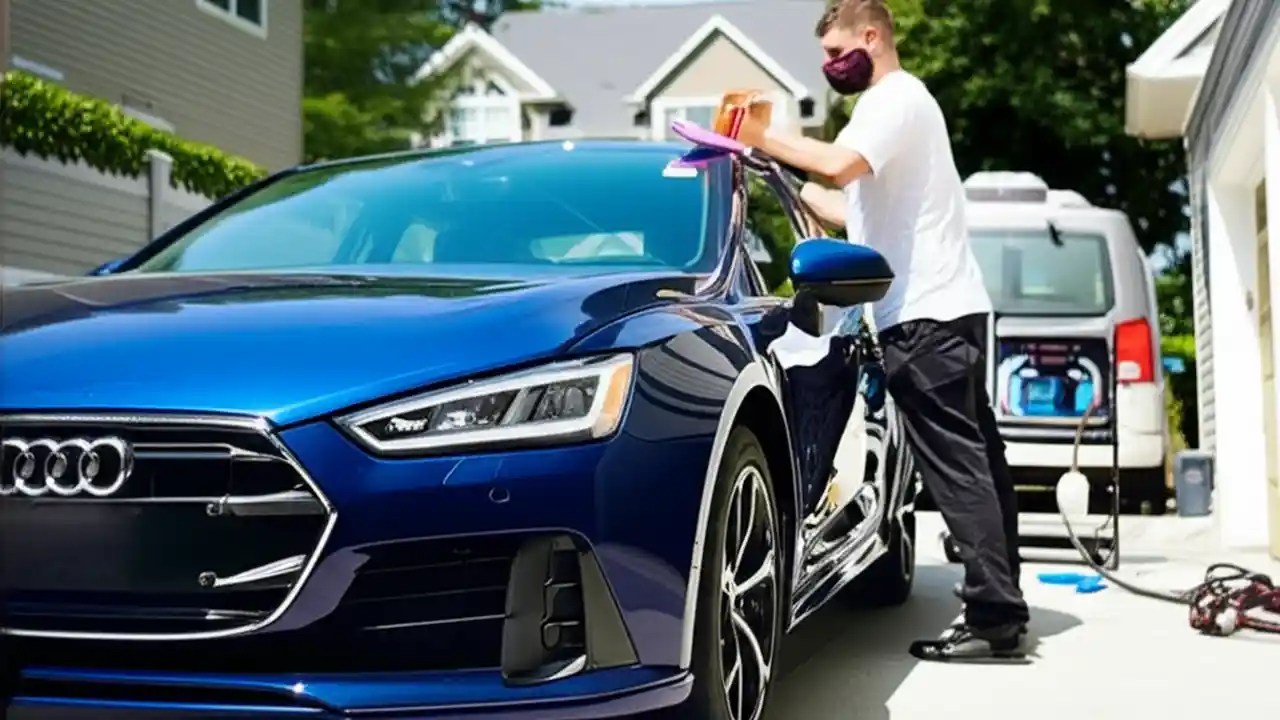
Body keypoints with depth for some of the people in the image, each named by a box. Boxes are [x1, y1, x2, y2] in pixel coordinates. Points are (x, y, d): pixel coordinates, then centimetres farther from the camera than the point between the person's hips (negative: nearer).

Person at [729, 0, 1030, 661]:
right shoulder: (895, 103, 25)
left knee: (957, 469, -12)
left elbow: (842, 164, -28)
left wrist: (764, 138, -19)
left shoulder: (896, 98, -7)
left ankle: (994, 619, -11)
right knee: (974, 463, 11)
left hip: (926, 315, -11)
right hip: (939, 310, 11)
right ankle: (1002, 609, 17)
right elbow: (861, 212, 27)